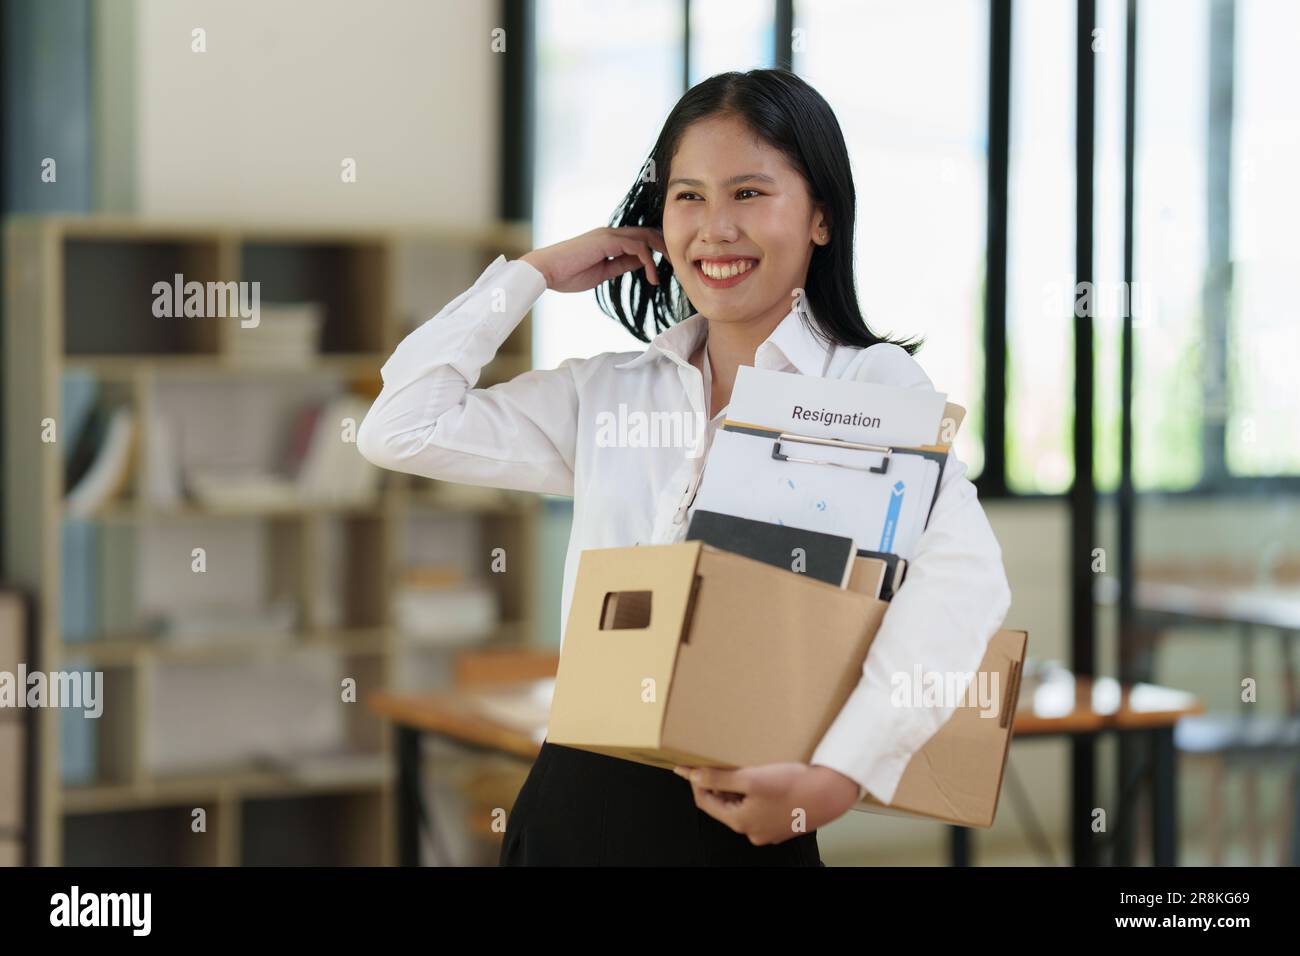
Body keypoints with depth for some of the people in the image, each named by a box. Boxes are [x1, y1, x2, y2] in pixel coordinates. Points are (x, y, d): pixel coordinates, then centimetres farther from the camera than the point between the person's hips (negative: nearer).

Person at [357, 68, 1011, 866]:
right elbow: (401, 430, 7)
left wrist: (841, 776, -29)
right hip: (573, 805, 4)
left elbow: (964, 581, -21)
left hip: (744, 825, -4)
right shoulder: (606, 395, 10)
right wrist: (536, 273, 10)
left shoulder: (875, 386, -6)